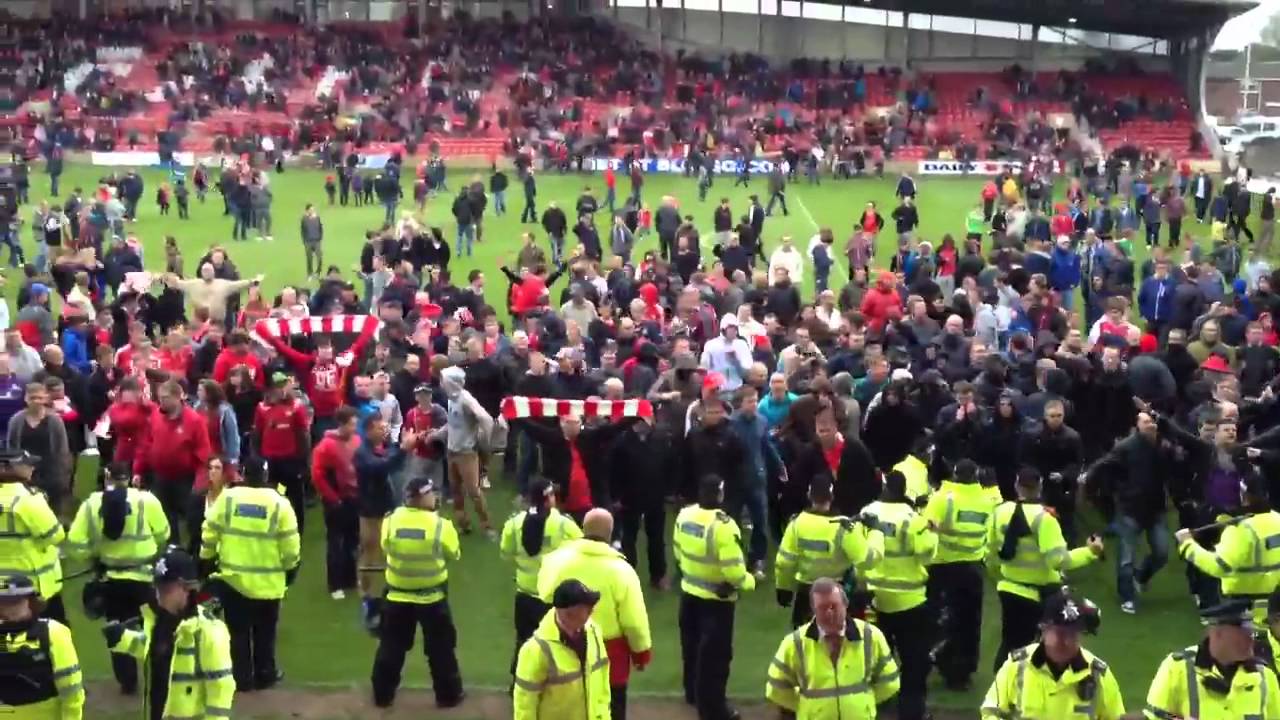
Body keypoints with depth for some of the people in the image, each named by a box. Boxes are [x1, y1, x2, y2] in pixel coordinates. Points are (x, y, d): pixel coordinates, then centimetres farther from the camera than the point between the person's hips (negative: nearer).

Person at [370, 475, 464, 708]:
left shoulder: (391, 520, -12)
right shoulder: (440, 525, -18)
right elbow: (454, 554, -3)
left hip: (397, 595, 2)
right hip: (433, 597, -2)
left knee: (391, 646, 17)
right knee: (441, 648, 14)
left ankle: (383, 694, 25)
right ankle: (449, 694, 23)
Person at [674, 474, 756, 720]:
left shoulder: (684, 515, -5)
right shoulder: (722, 525, -28)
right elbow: (733, 569, -27)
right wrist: (748, 581, -7)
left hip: (689, 592, 7)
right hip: (716, 598, -7)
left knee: (693, 646, 22)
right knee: (714, 653, 4)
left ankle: (693, 693, 39)